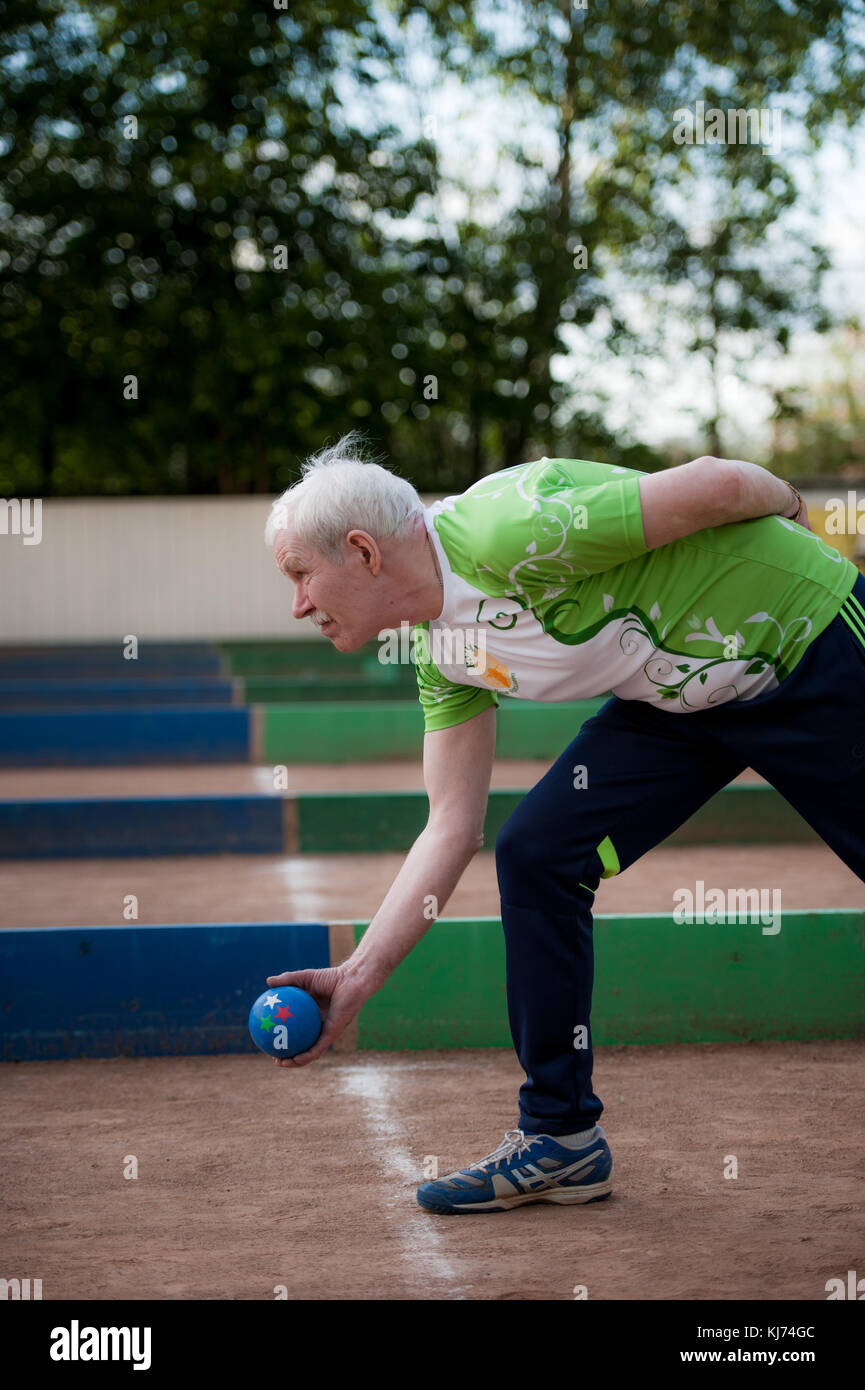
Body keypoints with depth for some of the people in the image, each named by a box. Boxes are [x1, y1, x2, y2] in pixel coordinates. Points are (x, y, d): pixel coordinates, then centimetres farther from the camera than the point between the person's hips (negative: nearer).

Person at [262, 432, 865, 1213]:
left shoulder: (504, 534, -30)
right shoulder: (444, 650, -1)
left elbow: (719, 483, -25)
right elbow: (452, 831, 3)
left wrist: (788, 508, -3)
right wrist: (358, 977, -2)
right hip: (684, 694, 7)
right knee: (536, 856, -3)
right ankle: (561, 1138, 7)